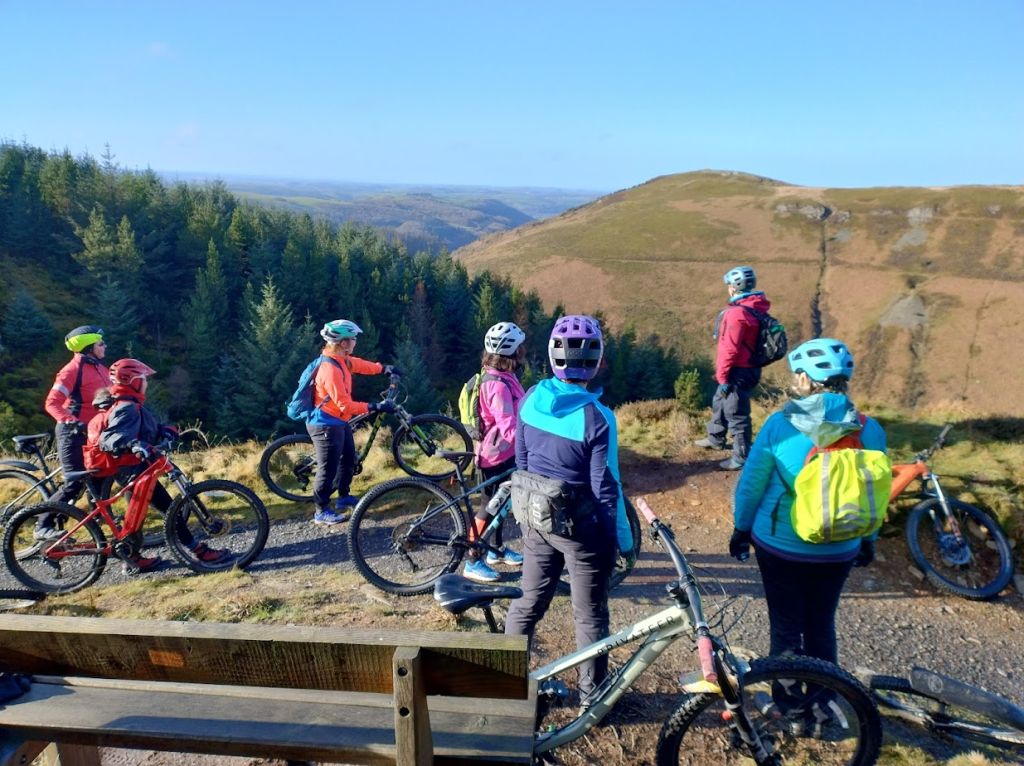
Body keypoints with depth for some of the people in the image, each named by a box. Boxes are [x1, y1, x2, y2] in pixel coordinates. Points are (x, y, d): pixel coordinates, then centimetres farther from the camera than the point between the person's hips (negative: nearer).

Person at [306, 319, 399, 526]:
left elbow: (360, 365, 22)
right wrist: (375, 407, -26)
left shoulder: (342, 359, 1)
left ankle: (344, 497, 39)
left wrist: (386, 368, 26)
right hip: (326, 425, -10)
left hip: (339, 422, 10)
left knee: (349, 459, 22)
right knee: (328, 469, -1)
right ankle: (321, 512, 12)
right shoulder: (330, 369, -29)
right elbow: (345, 405, -28)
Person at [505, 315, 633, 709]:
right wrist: (625, 538, -4)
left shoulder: (531, 398, -6)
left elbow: (521, 461, 5)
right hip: (581, 528, -5)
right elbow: (605, 487, -17)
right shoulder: (597, 416, -22)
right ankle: (592, 698, 29)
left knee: (528, 603, 22)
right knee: (590, 617, 13)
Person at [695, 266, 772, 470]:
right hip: (749, 367, 10)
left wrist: (722, 376, -16)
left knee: (736, 413, -1)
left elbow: (730, 348, -24)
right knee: (720, 402, 26)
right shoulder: (755, 308, 9)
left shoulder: (736, 312, -22)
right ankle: (716, 439, 44)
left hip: (738, 371, -10)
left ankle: (742, 458, 8)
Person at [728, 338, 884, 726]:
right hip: (837, 551, 3)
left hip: (778, 545, -2)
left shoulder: (780, 424, -17)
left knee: (786, 626, 13)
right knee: (822, 625, 20)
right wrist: (867, 541, 17)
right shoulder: (869, 431, -10)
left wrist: (741, 529, 6)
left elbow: (750, 484, -9)